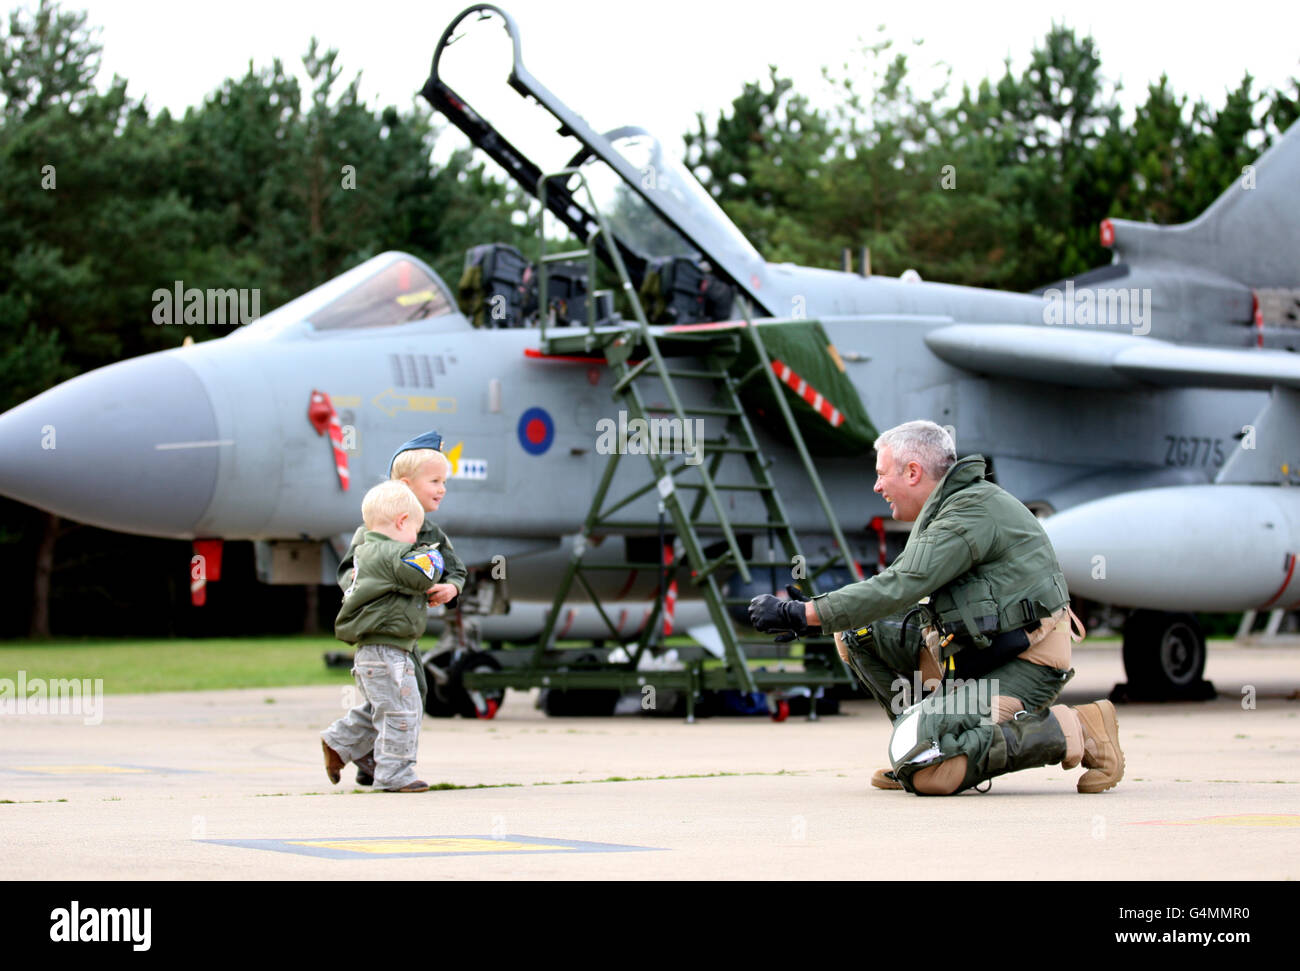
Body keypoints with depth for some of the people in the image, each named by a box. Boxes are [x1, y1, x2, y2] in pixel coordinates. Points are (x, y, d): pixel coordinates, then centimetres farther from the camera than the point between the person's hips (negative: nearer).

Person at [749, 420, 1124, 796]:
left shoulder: (973, 511, -16)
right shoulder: (944, 509, 15)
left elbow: (899, 588, -24)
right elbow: (899, 586, 20)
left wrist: (801, 614, -20)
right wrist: (806, 615, 10)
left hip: (1024, 667, -9)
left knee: (925, 773, -25)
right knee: (857, 629, 6)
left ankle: (1073, 730, -13)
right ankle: (920, 730, 6)